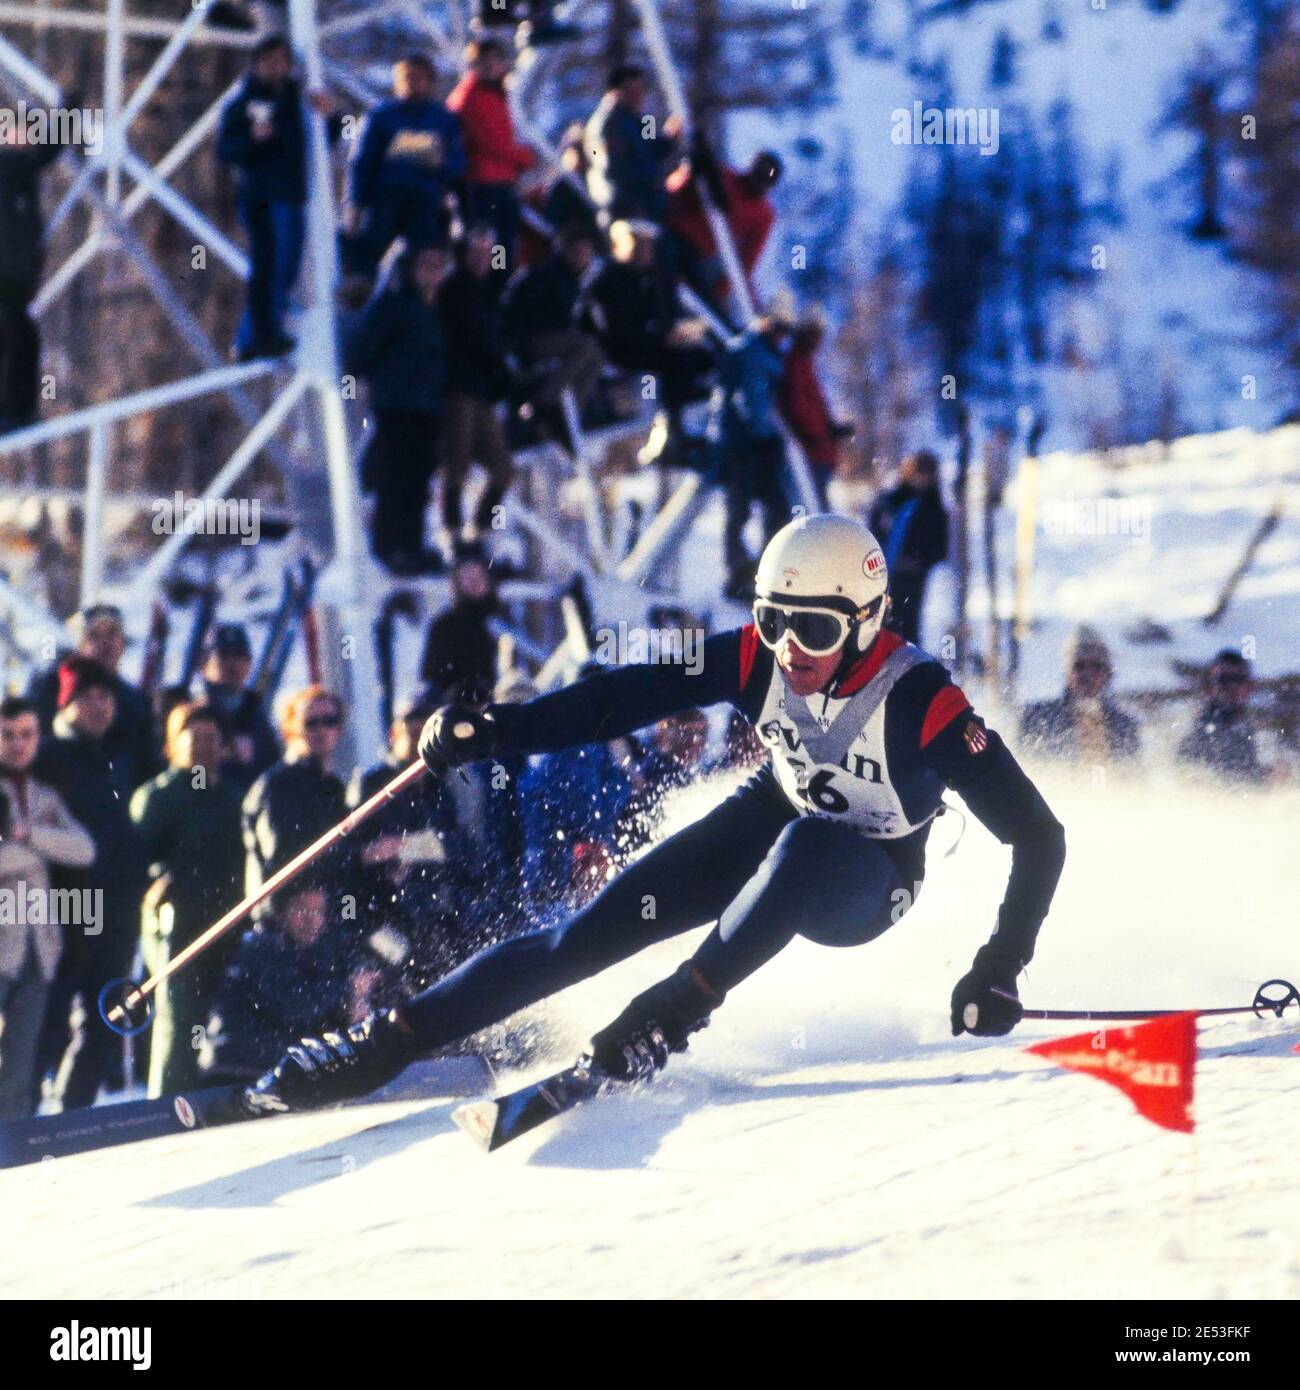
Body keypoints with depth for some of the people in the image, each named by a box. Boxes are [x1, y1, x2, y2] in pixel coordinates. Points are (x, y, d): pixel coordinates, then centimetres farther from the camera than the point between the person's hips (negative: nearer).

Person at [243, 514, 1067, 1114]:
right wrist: (490, 731, -31)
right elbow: (625, 698, -18)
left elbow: (1039, 836, -28)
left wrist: (1002, 969, -34)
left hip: (865, 884, -4)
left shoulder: (922, 704, -32)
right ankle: (391, 1041, -4)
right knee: (598, 929, -10)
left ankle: (674, 1013, -29)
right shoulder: (756, 659, -20)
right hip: (774, 821, 4)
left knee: (801, 850, -39)